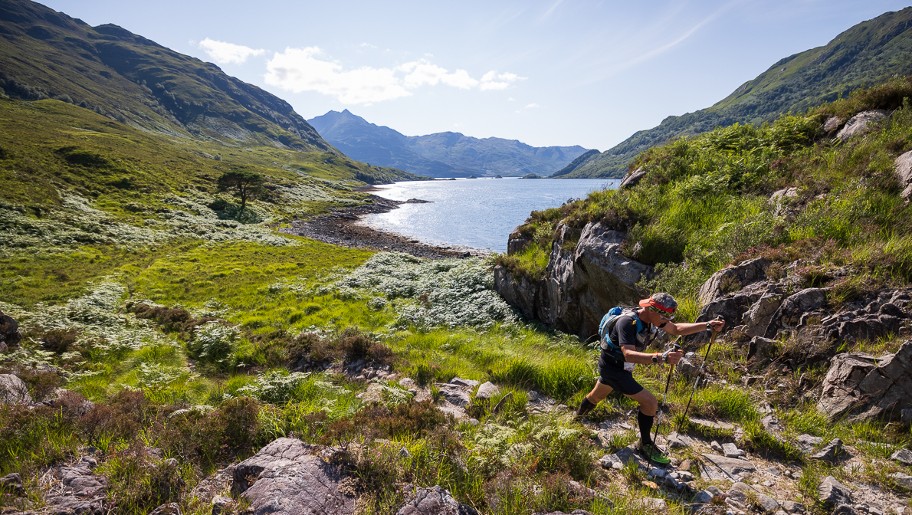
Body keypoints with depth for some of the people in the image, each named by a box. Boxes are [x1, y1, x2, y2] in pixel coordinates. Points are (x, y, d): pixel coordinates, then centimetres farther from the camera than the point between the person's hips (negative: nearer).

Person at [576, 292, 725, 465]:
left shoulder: (652, 317, -8)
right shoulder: (627, 322, -34)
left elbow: (676, 329, 3)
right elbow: (628, 354, -46)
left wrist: (708, 326, -7)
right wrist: (661, 357, -59)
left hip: (619, 366, 9)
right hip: (612, 368, -9)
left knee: (595, 396, 29)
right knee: (650, 402, -12)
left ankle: (578, 418, 55)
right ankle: (645, 445, 7)